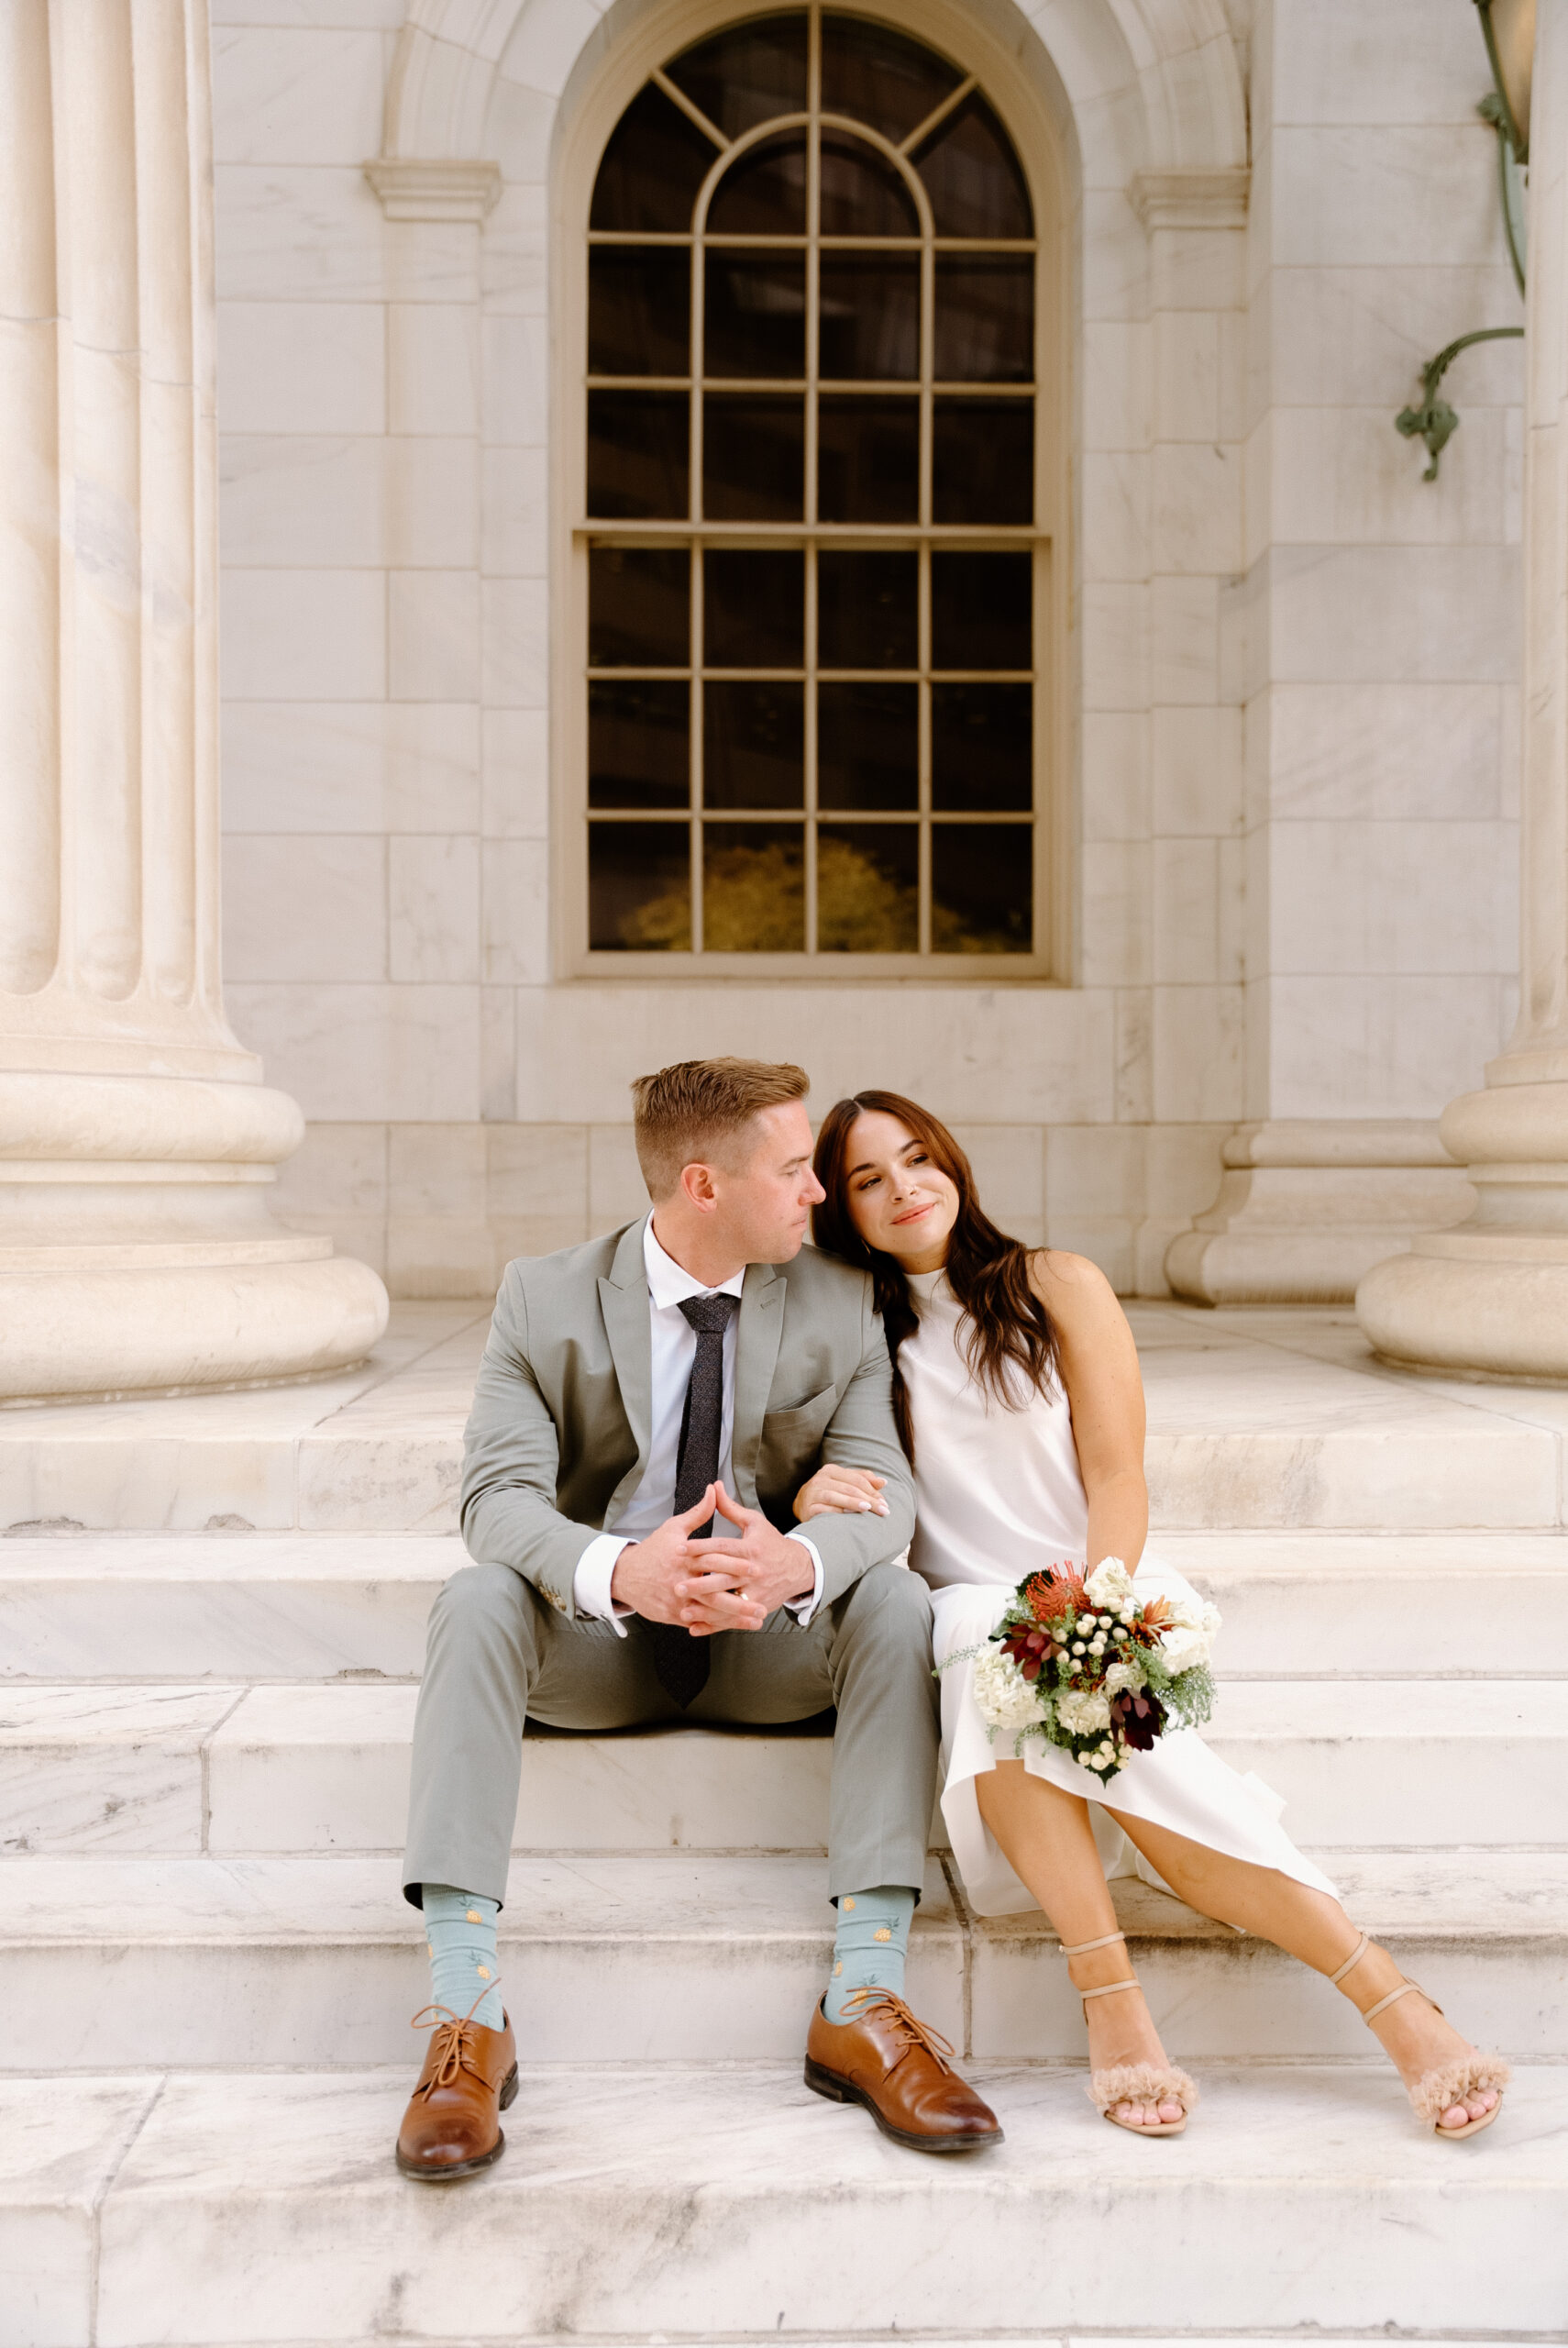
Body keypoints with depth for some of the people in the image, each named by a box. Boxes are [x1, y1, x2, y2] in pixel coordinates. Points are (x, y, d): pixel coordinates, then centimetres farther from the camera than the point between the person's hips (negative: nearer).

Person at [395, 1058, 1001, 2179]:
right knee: (475, 1601, -30)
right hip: (592, 1635, -1)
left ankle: (865, 2002, -26)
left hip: (770, 1642, 2)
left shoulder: (841, 1305, -4)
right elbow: (501, 1495, -17)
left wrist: (795, 1563, -38)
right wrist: (618, 1571, -41)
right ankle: (468, 2016, -31)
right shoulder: (545, 1299, -8)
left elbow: (882, 1491, -12)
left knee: (897, 1601, -27)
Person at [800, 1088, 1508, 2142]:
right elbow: (863, 1519, 13)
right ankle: (1114, 1996, -37)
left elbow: (1118, 1483, -2)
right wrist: (812, 1502, -12)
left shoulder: (1060, 1287, 4)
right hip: (964, 1612, 2)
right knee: (998, 1676, -35)